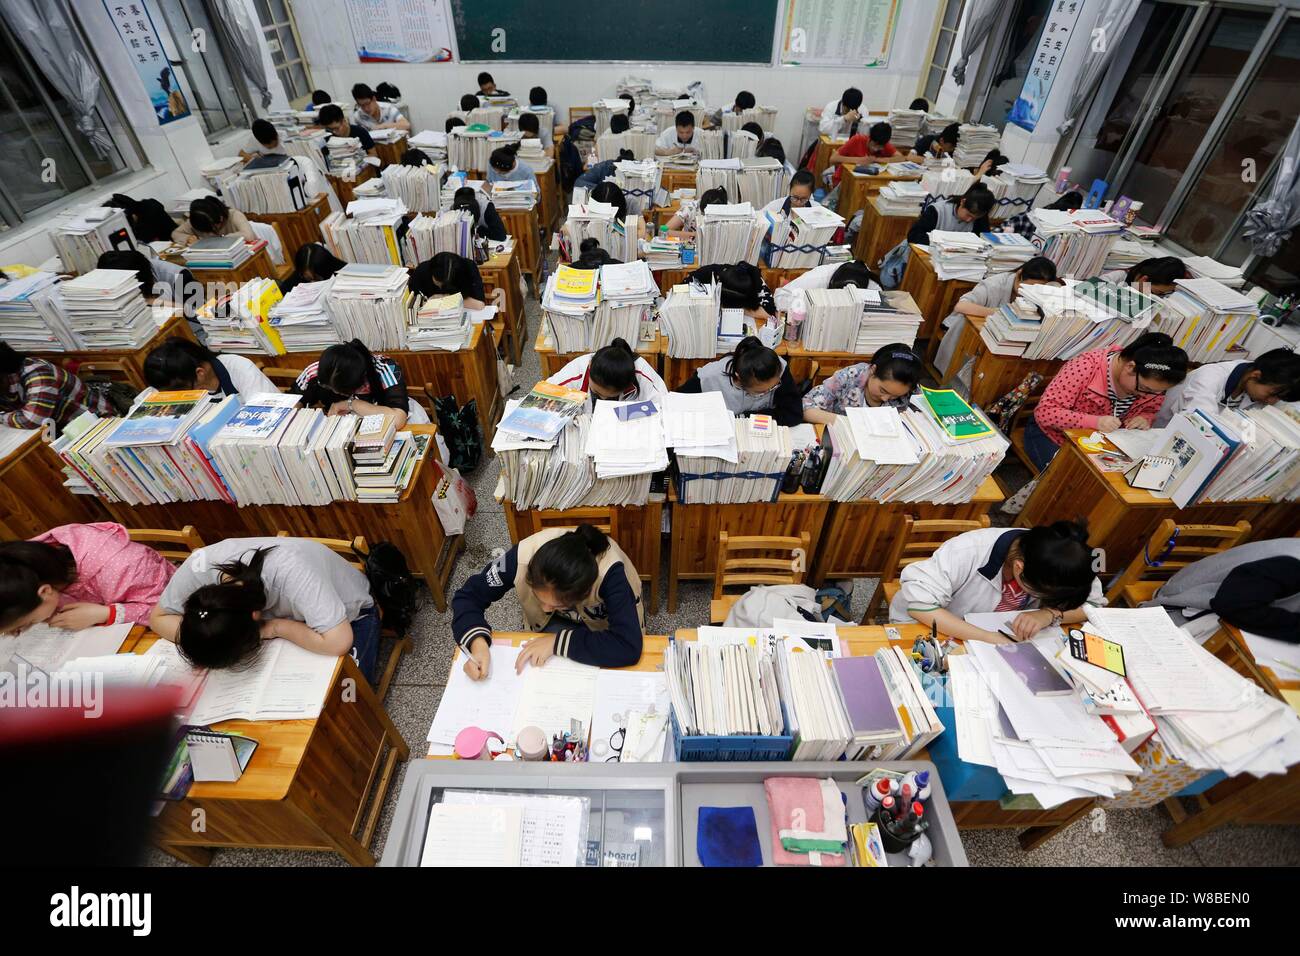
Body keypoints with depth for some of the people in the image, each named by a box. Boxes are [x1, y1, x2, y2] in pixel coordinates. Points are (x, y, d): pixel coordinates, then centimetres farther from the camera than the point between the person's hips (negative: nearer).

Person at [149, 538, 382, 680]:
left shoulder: (293, 575, -42)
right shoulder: (199, 566, -27)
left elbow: (339, 642, -44)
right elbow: (158, 617, -9)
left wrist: (274, 627, -33)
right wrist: (199, 637, -28)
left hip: (350, 614, -5)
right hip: (288, 614, 5)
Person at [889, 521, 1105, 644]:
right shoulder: (969, 552, -33)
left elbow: (1095, 604, -8)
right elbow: (918, 603, -37)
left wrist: (1049, 614, -27)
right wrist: (988, 638, -41)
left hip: (995, 634, 6)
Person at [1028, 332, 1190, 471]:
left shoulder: (1154, 381, -9)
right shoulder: (1087, 366, -26)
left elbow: (1152, 412, 9)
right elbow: (1044, 412, -29)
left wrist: (1145, 419, -15)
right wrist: (1095, 421, -39)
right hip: (1054, 436, -6)